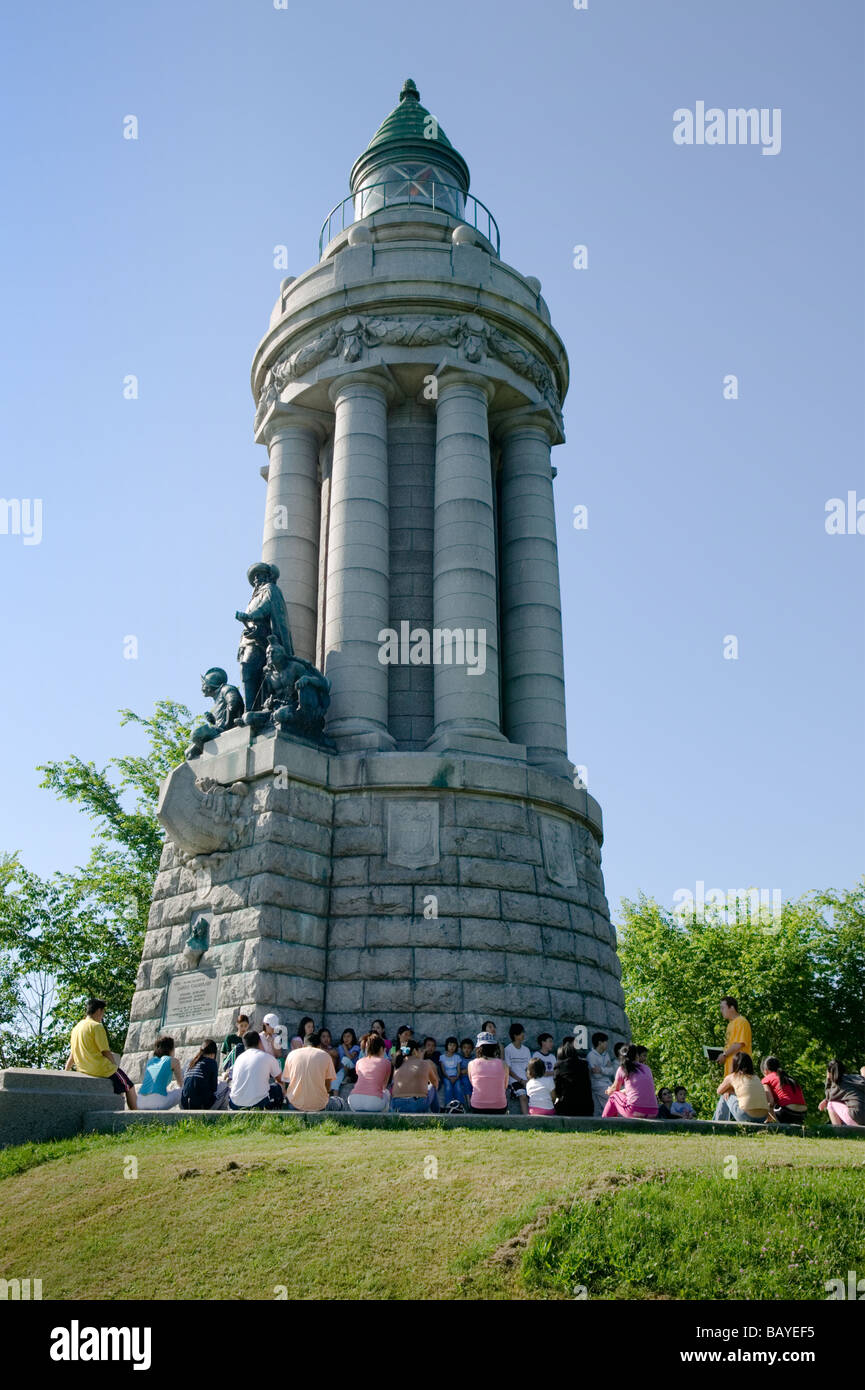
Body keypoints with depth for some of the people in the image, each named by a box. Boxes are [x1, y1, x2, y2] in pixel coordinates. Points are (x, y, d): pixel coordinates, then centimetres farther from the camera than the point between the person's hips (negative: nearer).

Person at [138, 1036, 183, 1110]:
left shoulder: (150, 1061, 25)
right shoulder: (173, 1061, 13)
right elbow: (181, 1084, 24)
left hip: (141, 1104, 4)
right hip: (158, 1102, -4)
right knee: (183, 1090, 20)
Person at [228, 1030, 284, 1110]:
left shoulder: (239, 1057, 12)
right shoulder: (268, 1057, 2)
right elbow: (279, 1079, 19)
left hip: (235, 1106, 4)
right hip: (259, 1105, -4)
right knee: (278, 1088, 22)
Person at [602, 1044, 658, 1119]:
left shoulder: (622, 1069, 5)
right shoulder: (646, 1068, 17)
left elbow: (616, 1088, 23)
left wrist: (609, 1091, 46)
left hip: (635, 1112, -4)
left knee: (614, 1096, 22)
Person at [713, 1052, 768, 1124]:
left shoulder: (731, 1077, 6)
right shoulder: (756, 1077, 17)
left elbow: (719, 1091, 24)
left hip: (746, 1117, -5)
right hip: (762, 1119, 5)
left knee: (725, 1097, 21)